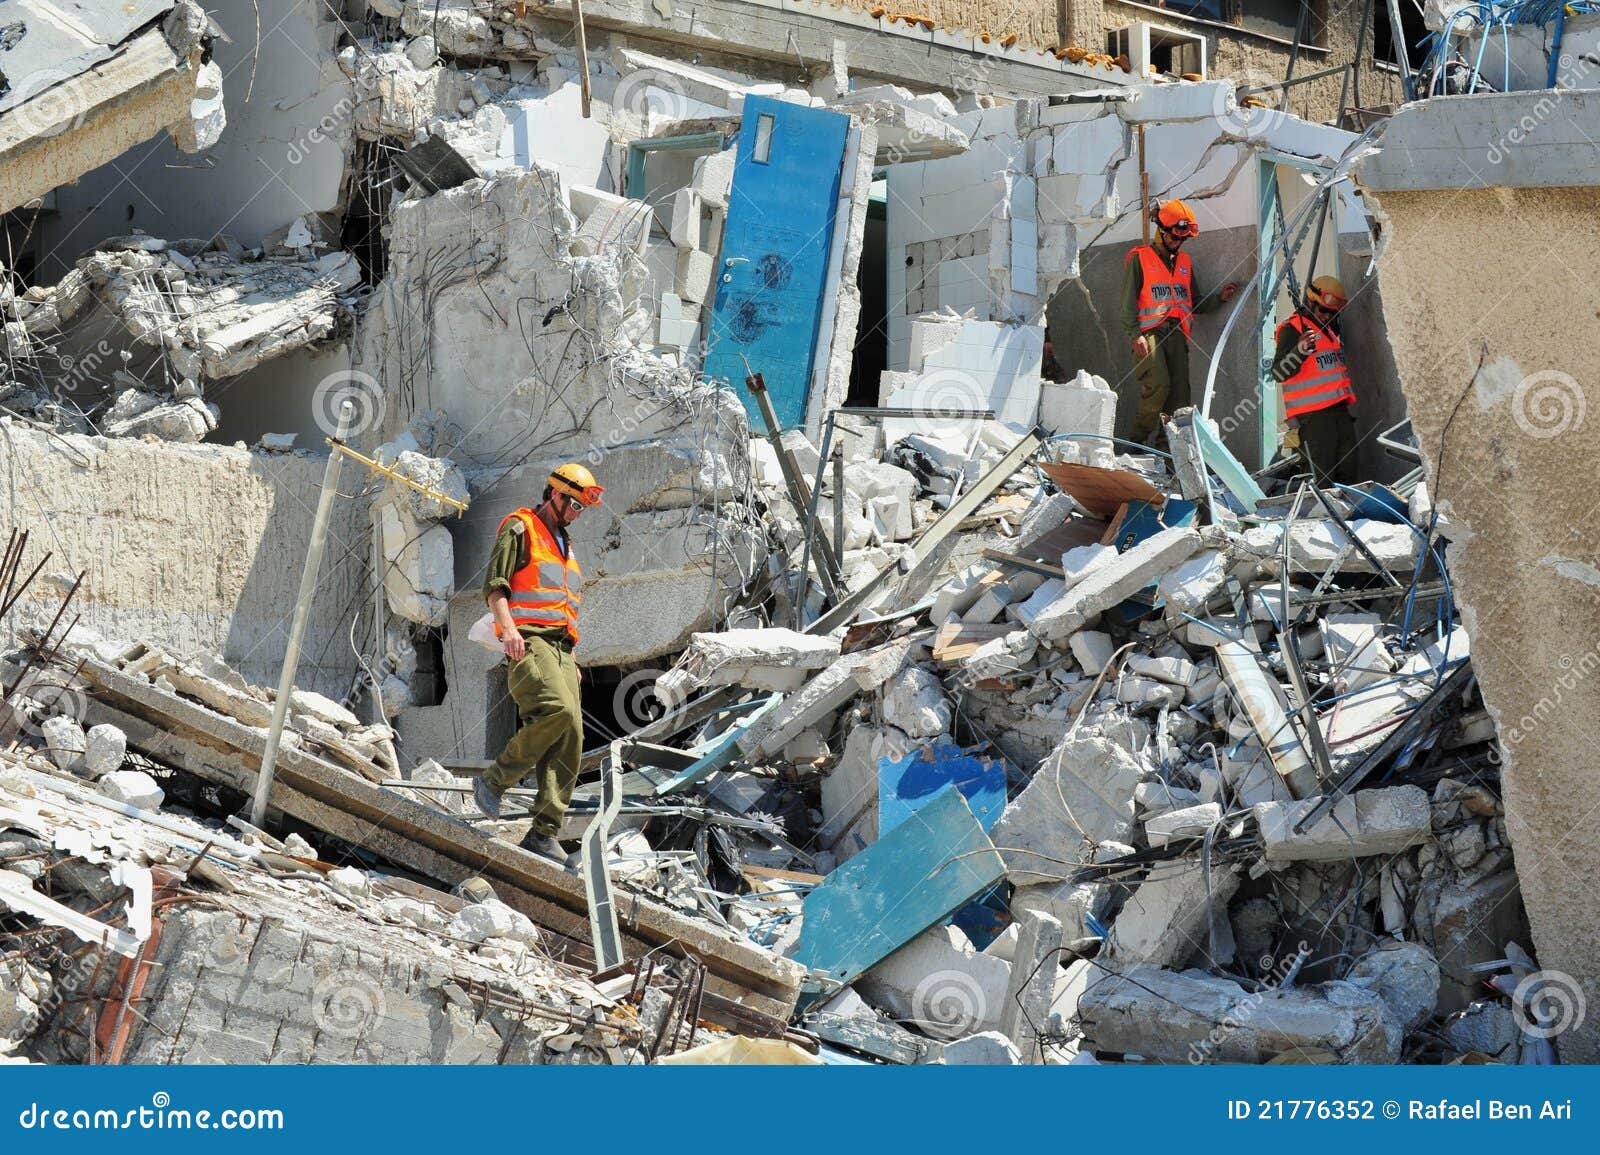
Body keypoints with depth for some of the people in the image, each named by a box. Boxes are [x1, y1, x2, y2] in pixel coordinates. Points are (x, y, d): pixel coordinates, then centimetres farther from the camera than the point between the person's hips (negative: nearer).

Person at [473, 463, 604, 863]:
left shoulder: (563, 545, 30)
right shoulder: (519, 529, 3)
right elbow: (495, 585, -7)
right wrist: (508, 628, -23)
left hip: (561, 649, 8)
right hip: (528, 640, -8)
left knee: (570, 739, -5)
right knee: (559, 711, -30)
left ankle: (544, 833, -6)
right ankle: (494, 781, -16)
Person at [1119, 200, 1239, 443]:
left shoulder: (1185, 262, 23)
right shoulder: (1139, 258, 4)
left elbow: (1194, 304, 25)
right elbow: (1128, 301, -3)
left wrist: (1218, 297, 7)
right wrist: (1135, 335, -14)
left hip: (1177, 334, 6)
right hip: (1149, 333, -6)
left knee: (1180, 392, -4)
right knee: (1158, 385, -21)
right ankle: (1139, 440, -12)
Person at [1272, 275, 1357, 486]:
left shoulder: (1330, 328, 20)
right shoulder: (1292, 330, -8)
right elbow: (1278, 372, -20)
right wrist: (1299, 351, -34)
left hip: (1340, 411, 9)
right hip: (1313, 416, -9)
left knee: (1348, 474, 7)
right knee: (1323, 478, -14)